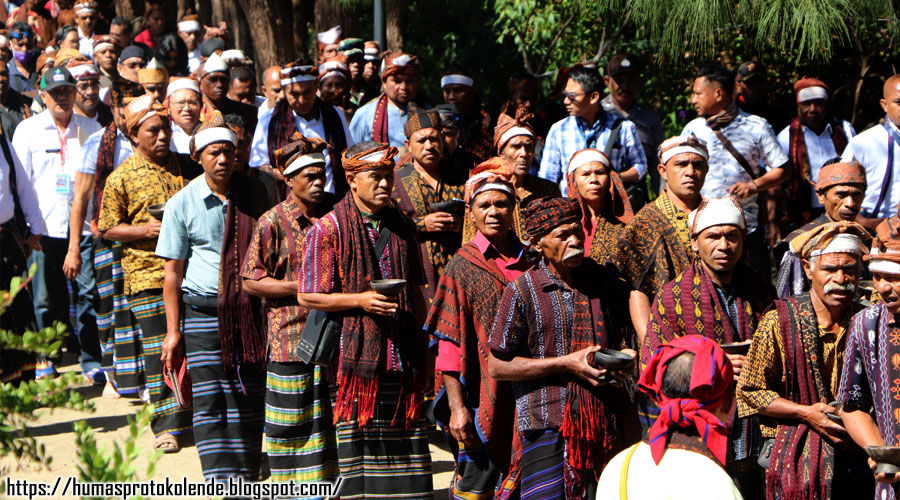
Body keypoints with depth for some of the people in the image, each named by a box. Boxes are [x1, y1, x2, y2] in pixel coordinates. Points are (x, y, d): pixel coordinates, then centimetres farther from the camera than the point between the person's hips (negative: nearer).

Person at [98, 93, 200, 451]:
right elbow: (108, 228, 1)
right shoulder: (122, 177, -1)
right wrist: (146, 230, -14)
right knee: (158, 350, -3)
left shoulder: (186, 168, 11)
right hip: (147, 275, -3)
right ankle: (167, 425, 5)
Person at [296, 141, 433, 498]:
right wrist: (360, 300, -15)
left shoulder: (402, 226, 13)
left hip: (402, 358, 4)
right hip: (355, 355, -4)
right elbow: (307, 296, -5)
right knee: (357, 441, -3)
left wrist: (421, 337, 14)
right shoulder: (327, 229, -3)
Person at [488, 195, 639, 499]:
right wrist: (565, 363, -11)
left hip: (605, 423, 4)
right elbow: (496, 366, -5)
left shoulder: (601, 281, 10)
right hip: (547, 426, -4)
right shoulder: (522, 291, -5)